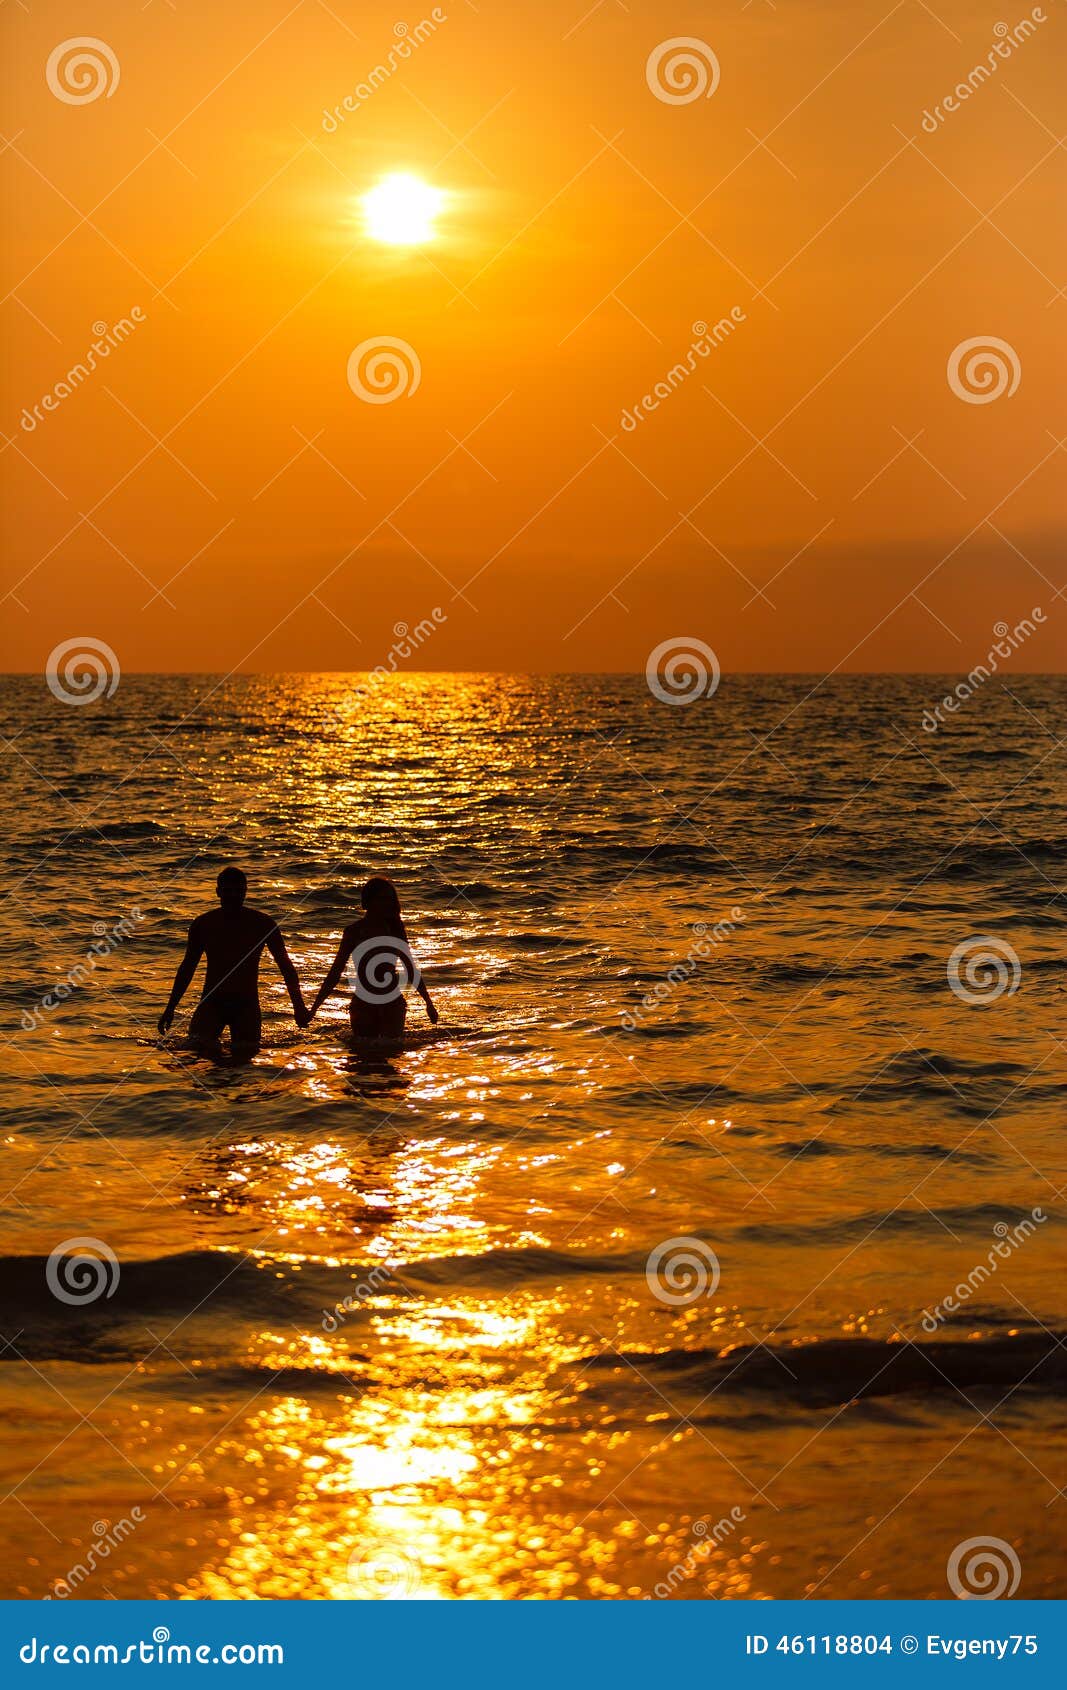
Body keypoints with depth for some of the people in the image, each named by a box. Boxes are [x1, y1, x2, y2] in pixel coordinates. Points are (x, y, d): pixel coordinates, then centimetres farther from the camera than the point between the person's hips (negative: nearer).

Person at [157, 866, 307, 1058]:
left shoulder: (263, 924, -2)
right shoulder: (203, 925, 1)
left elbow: (286, 967, 3)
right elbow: (187, 967, 12)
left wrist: (299, 1005, -7)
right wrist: (170, 1008, 10)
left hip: (247, 1002, 0)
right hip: (212, 1001, 0)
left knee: (244, 1054, -17)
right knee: (199, 1049, -22)